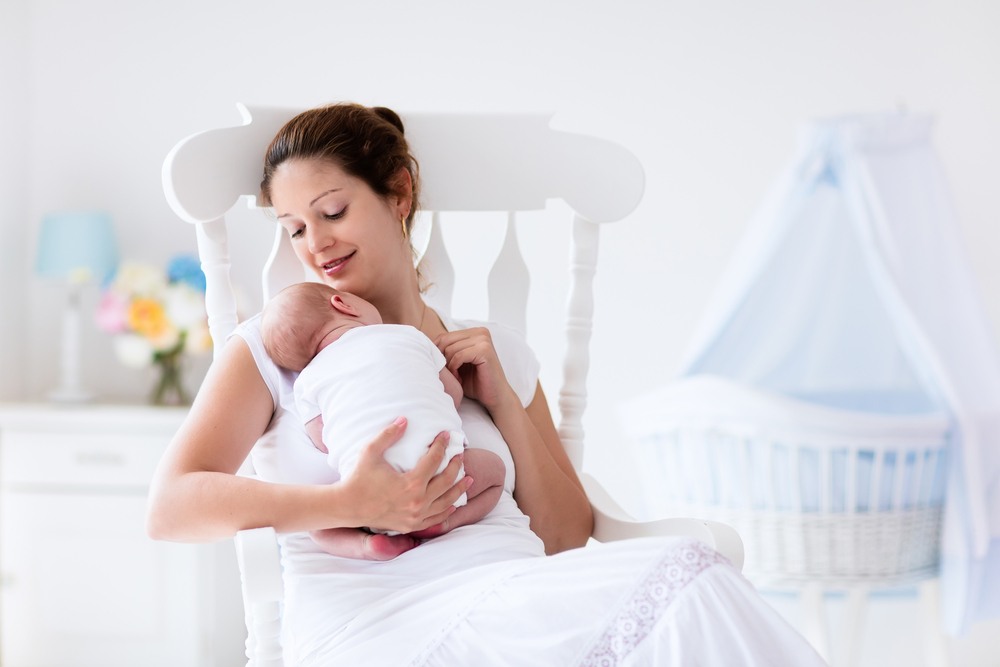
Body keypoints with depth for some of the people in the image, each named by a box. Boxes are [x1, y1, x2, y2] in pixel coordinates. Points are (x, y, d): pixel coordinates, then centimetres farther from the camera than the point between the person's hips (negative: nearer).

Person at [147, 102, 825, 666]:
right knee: (682, 576, -30)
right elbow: (171, 507, -2)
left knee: (689, 574, -31)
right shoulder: (273, 347, 15)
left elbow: (567, 537, 19)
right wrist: (351, 504, -14)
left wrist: (503, 400, 7)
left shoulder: (498, 350, 24)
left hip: (514, 592, 4)